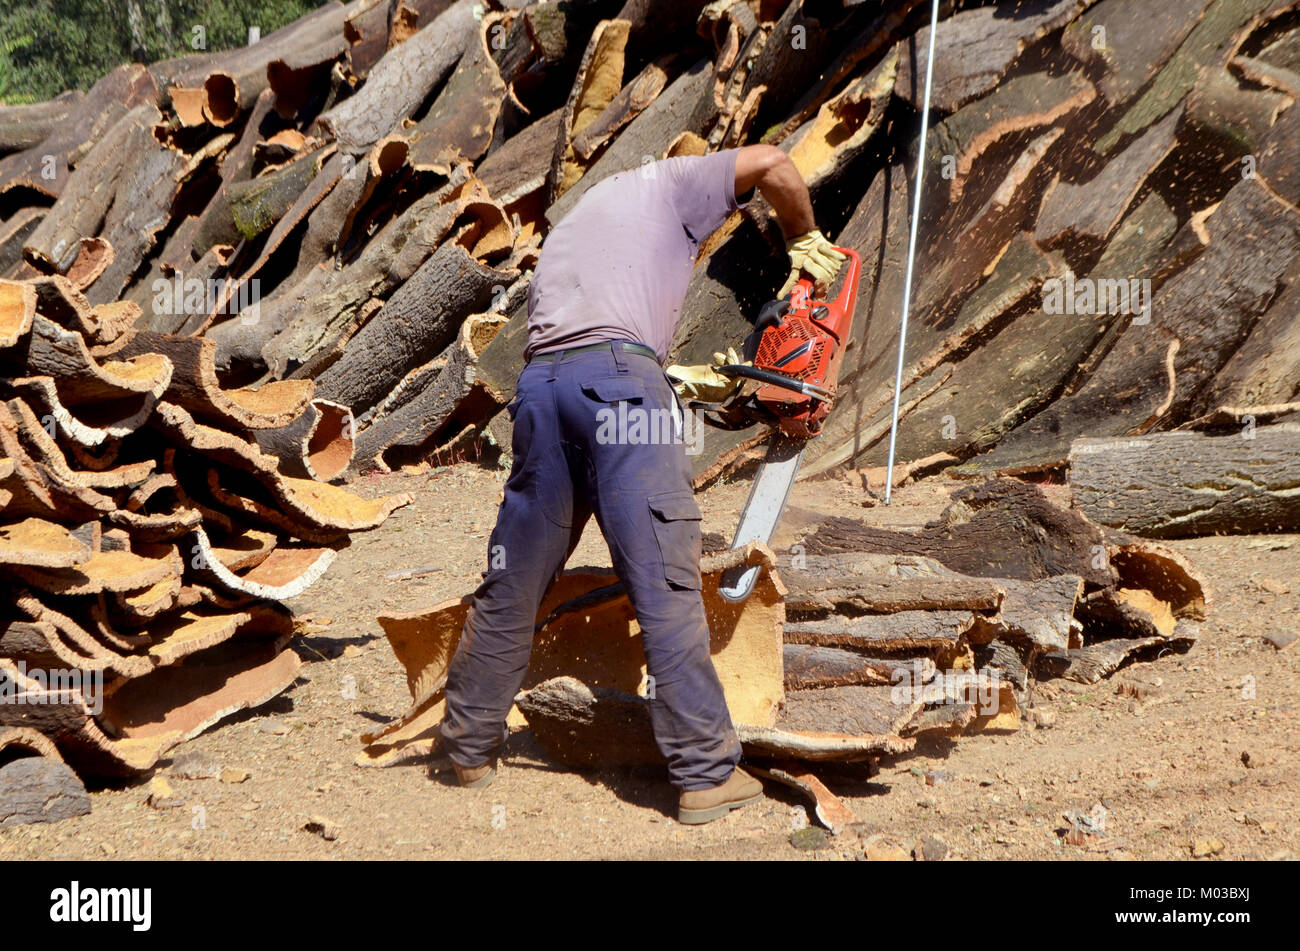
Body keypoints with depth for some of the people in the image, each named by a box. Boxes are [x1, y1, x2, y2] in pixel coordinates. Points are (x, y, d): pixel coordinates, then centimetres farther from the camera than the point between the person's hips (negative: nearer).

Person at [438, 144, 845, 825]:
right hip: (618, 373, -6)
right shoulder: (670, 182, 19)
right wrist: (804, 243, 21)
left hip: (539, 384, 7)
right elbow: (772, 164, 6)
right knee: (665, 587, -7)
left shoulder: (576, 219, 38)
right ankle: (706, 775, -6)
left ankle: (469, 748, 25)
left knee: (513, 583, 15)